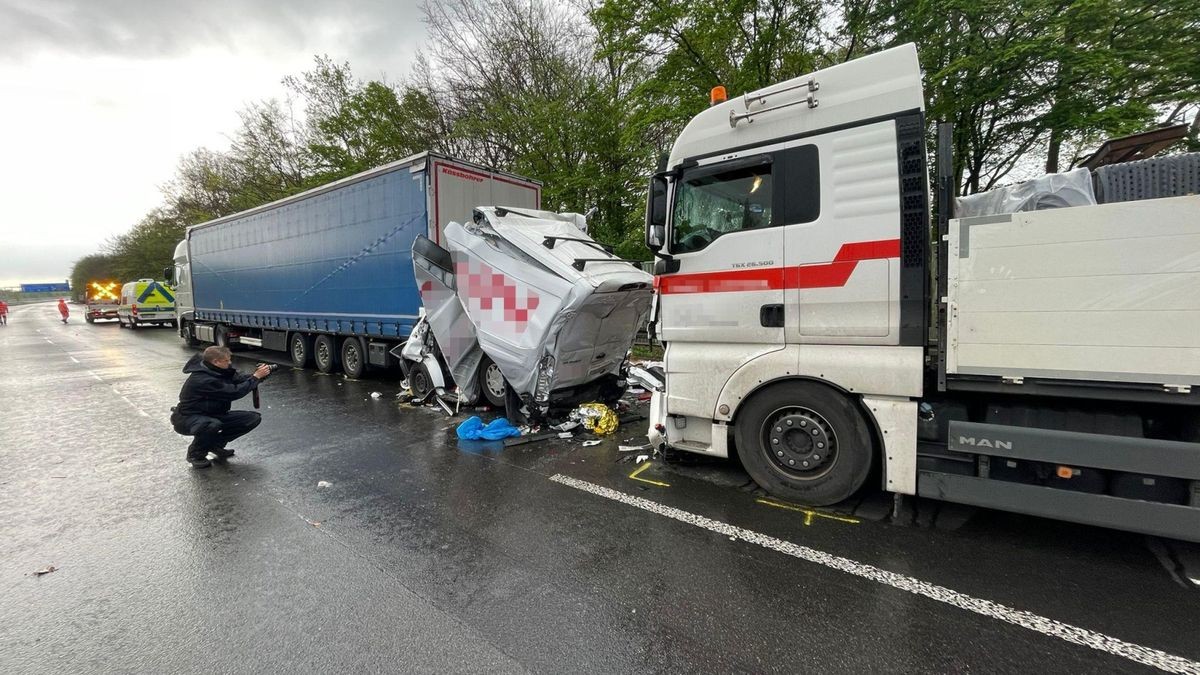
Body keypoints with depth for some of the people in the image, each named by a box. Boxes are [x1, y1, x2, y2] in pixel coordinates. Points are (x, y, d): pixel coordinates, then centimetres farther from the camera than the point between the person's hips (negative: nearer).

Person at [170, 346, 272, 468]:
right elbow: (235, 392, -31)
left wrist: (259, 374, -24)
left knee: (253, 418, -6)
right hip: (188, 418, -8)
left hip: (212, 414, 8)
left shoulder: (220, 370, -5)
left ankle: (216, 444, 11)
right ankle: (195, 454, -9)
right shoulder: (202, 379, -30)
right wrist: (256, 377, -25)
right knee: (212, 425, -42)